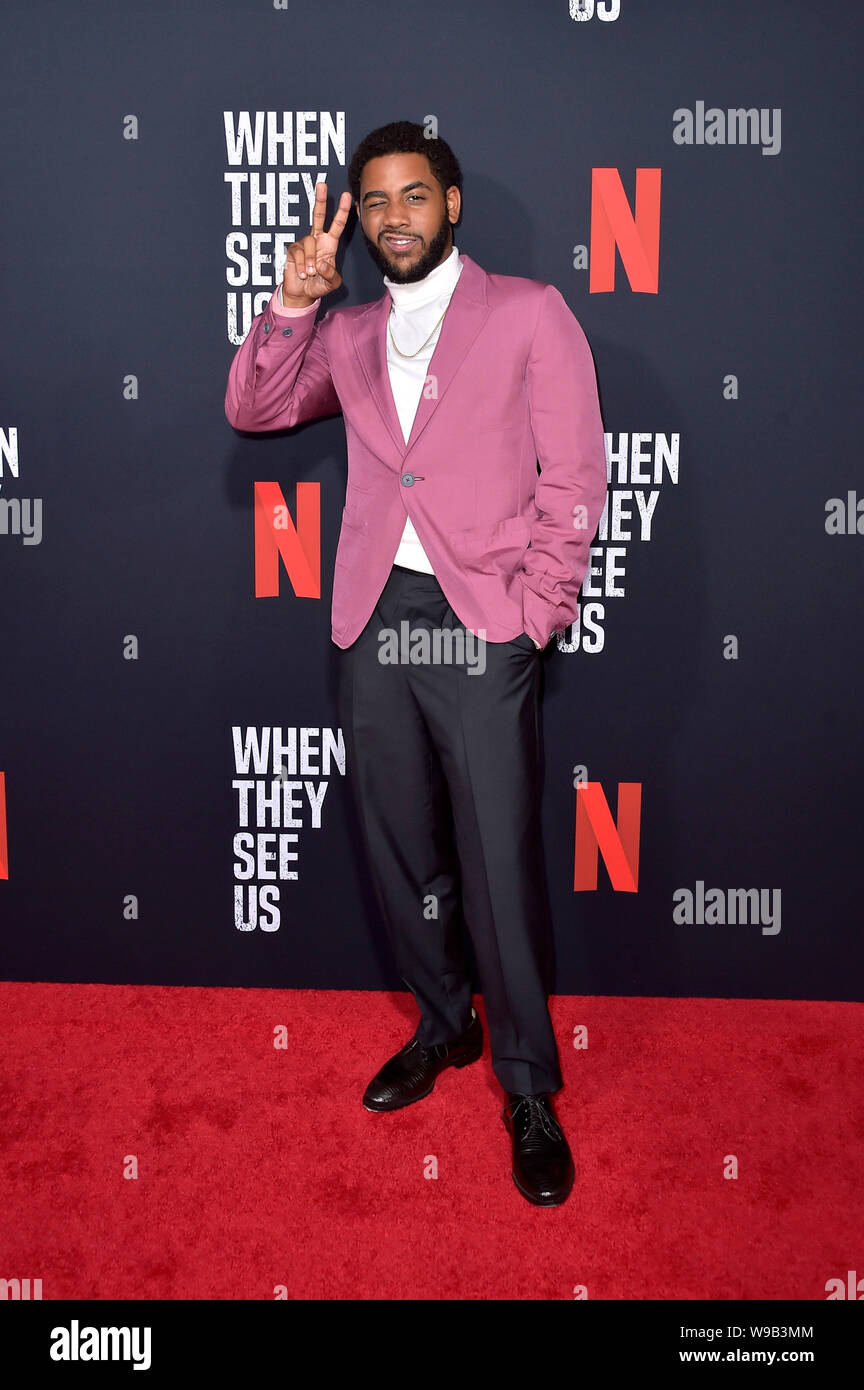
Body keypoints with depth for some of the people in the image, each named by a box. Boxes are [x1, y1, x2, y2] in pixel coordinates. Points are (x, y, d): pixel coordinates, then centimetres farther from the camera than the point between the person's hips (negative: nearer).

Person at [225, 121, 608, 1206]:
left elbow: (575, 477, -1)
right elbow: (252, 409, 8)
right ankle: (443, 1025, 33)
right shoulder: (349, 334, 17)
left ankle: (527, 1086, 14)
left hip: (479, 625, -4)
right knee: (401, 849, 13)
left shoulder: (528, 312, 3)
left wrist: (535, 613, -8)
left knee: (500, 860, -2)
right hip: (372, 620, 5)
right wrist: (293, 301, -4)